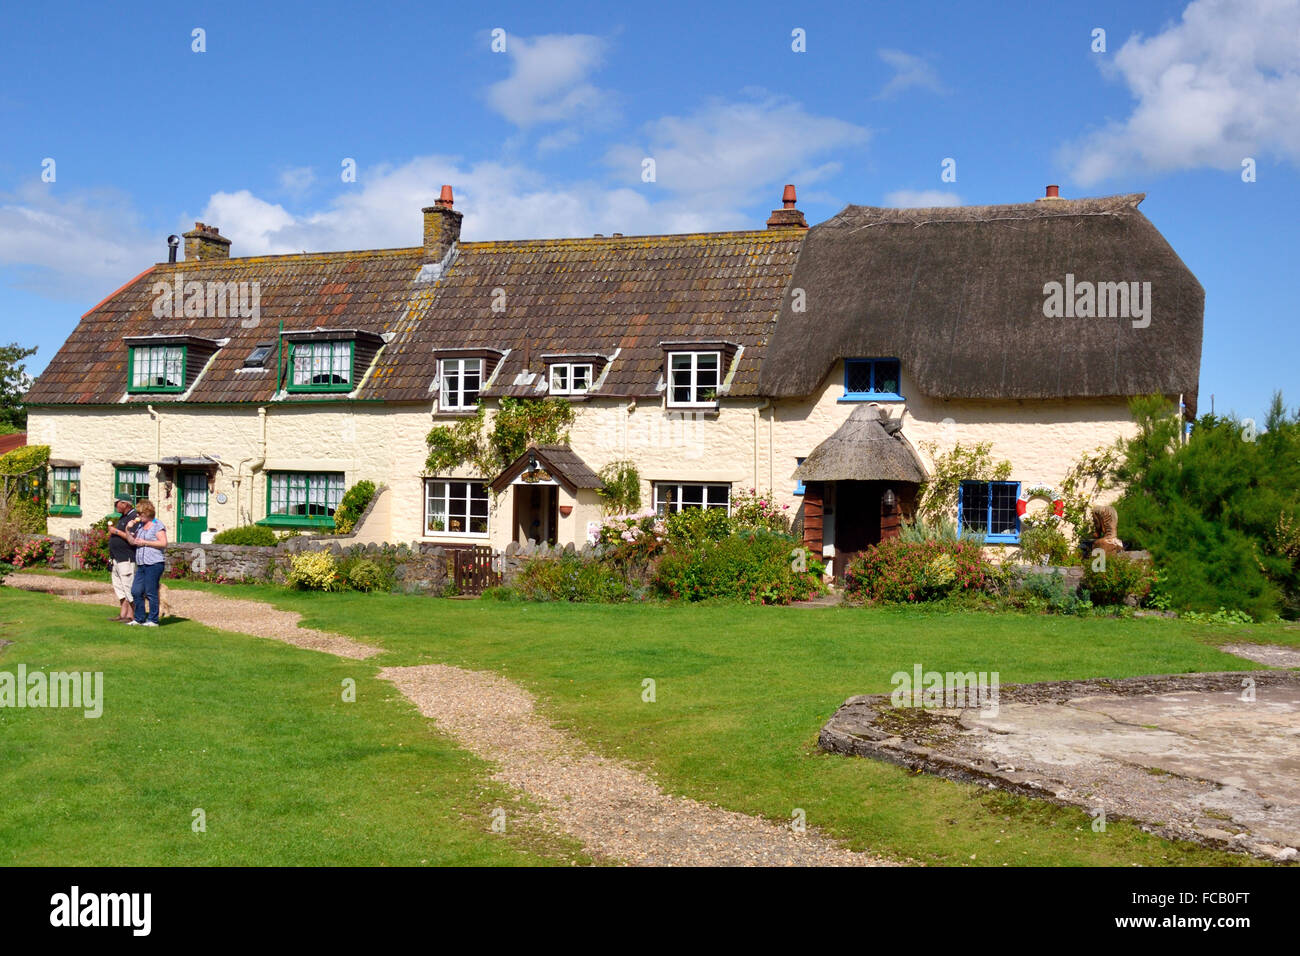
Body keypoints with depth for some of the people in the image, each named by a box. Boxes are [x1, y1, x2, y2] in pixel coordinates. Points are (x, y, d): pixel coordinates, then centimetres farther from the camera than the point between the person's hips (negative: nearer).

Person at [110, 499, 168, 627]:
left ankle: (153, 620, 1)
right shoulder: (139, 525, 19)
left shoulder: (158, 525, -3)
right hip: (141, 565, 7)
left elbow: (163, 543, -11)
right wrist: (128, 530, 3)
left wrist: (144, 542, -10)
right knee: (136, 591, 4)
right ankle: (139, 618, 14)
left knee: (150, 592, -6)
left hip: (154, 564, -7)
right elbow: (132, 541, 19)